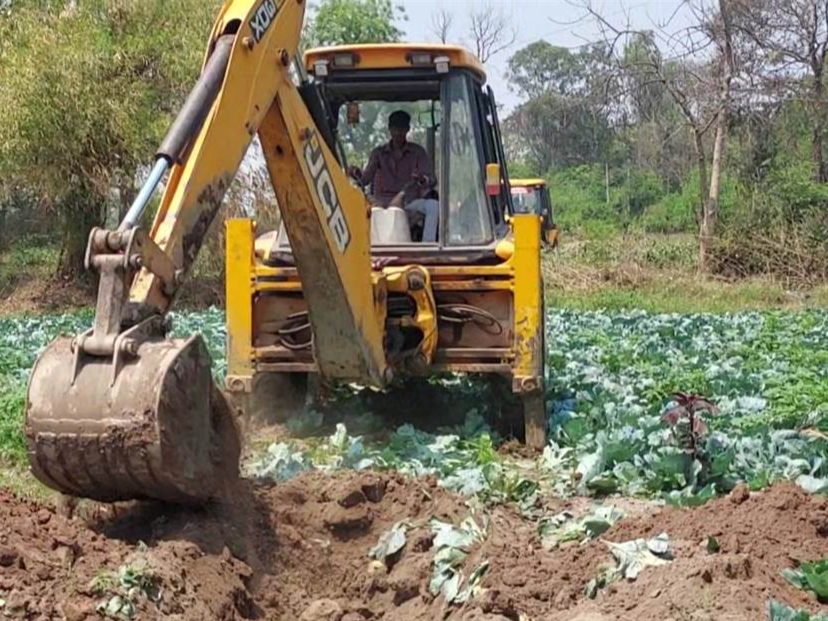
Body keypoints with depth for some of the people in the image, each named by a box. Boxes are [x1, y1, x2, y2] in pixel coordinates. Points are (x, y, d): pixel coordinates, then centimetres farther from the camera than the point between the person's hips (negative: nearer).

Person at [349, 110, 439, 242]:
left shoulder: (417, 152, 7)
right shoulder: (379, 153, 10)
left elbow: (431, 180, -5)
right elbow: (366, 179, -4)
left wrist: (422, 179, -30)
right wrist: (357, 173, -28)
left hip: (410, 202, 0)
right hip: (383, 202, 0)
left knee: (433, 205, -29)